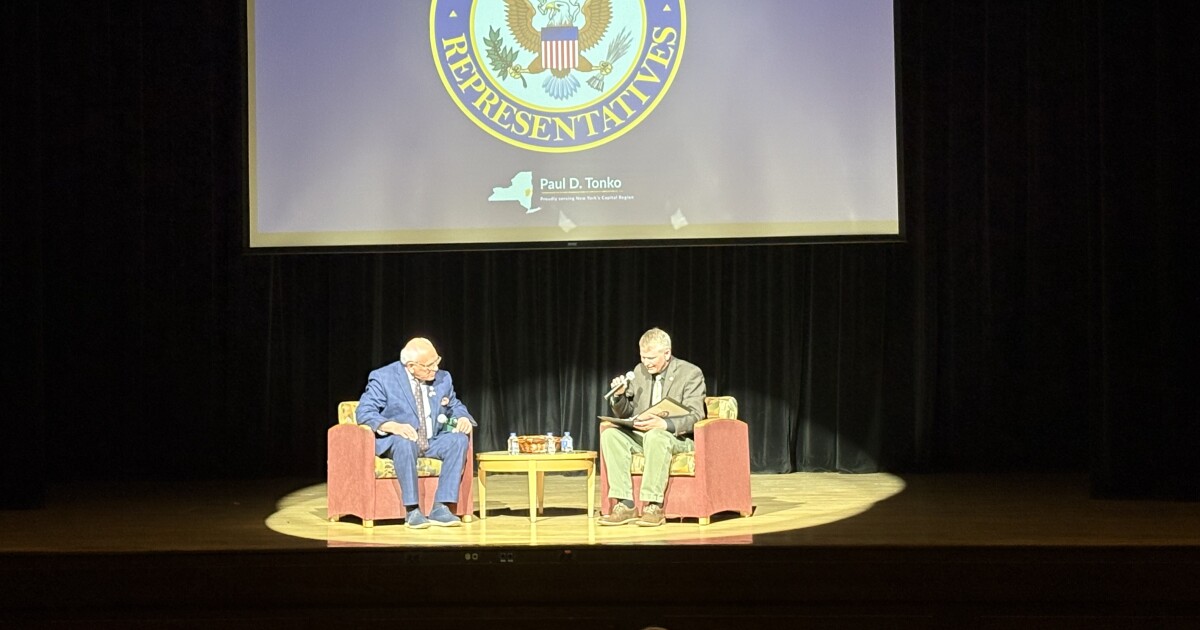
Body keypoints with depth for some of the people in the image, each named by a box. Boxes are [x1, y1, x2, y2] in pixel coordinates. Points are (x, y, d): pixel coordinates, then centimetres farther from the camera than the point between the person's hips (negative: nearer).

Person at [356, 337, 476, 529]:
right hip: (395, 441, -5)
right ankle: (412, 511, -33)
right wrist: (393, 426, -32)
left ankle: (440, 508, -28)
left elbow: (455, 406, 20)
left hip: (433, 442, 5)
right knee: (404, 442, -39)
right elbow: (364, 413, -13)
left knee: (459, 439, -25)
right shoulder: (383, 378, -8)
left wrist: (463, 418, -6)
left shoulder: (443, 378, 6)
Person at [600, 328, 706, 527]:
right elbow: (625, 413, 14)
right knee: (610, 434, -23)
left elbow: (695, 417, -16)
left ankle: (653, 506, -35)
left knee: (655, 436, -39)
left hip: (679, 439, -5)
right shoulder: (640, 371, 10)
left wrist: (663, 424, -34)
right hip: (641, 436, 5)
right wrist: (619, 396, -9)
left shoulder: (691, 374, -6)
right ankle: (625, 504, -30)